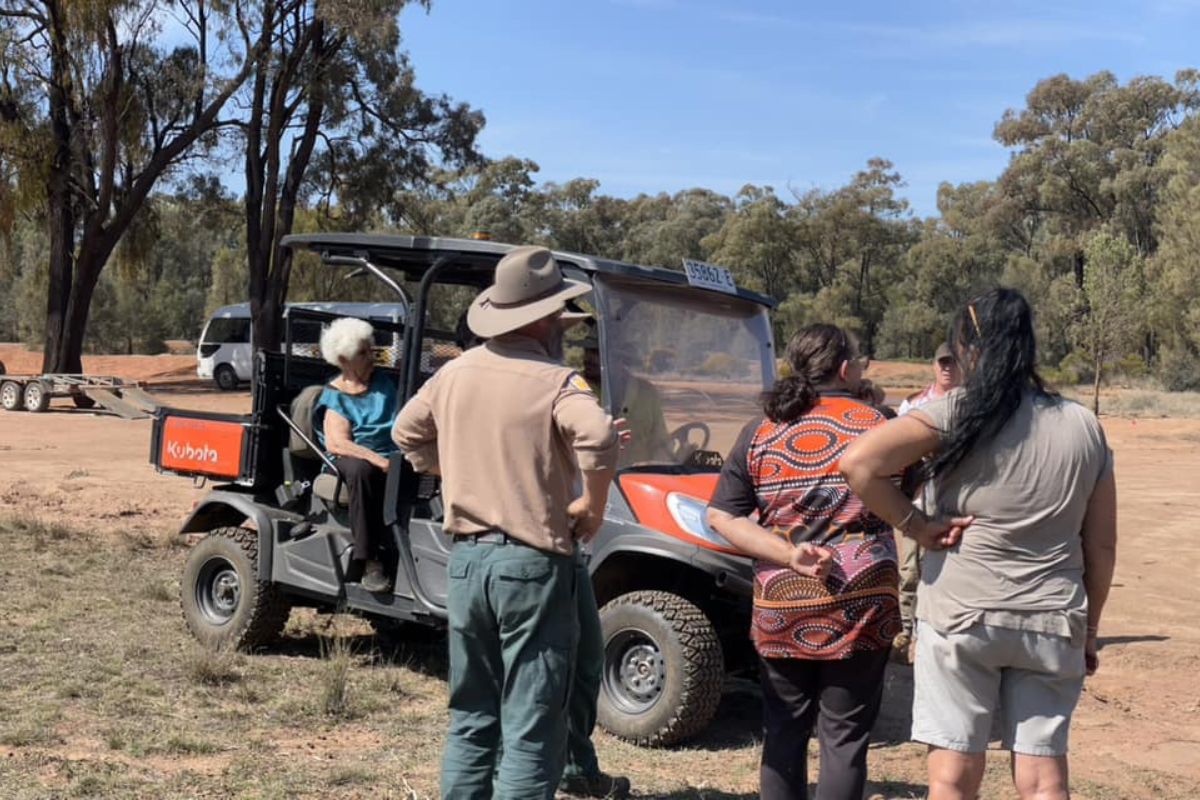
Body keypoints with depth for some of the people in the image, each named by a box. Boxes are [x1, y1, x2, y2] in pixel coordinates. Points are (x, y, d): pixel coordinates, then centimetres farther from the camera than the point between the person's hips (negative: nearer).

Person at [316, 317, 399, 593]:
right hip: (354, 458, -3)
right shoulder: (335, 395, 6)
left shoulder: (384, 381, 18)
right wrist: (377, 460, -22)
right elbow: (337, 443, -9)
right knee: (360, 470, -39)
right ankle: (369, 561, -33)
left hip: (394, 459, 3)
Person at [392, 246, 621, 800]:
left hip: (466, 557, 6)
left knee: (470, 718, 19)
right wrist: (593, 508, -15)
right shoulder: (554, 382, -13)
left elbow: (407, 432, 20)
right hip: (532, 564, -6)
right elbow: (599, 439, -30)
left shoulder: (455, 373, 7)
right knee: (530, 732, 1)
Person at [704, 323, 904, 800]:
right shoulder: (879, 428, -4)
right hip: (859, 609, -2)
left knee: (783, 733, 16)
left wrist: (790, 555, -9)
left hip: (780, 609, 3)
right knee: (844, 737, 7)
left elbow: (721, 517, -3)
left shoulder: (761, 433, 3)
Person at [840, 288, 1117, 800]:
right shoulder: (1084, 428, 5)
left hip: (961, 614, -4)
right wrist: (1089, 631, 19)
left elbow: (858, 463, -20)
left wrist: (914, 524, -7)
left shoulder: (957, 414, -8)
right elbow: (1101, 547, 9)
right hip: (1053, 623, 4)